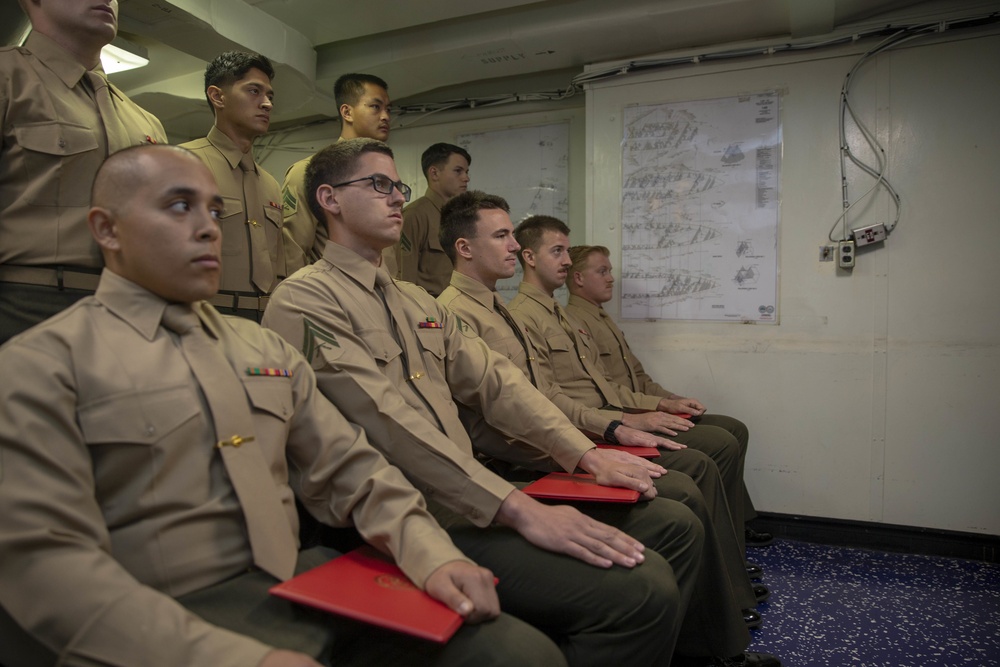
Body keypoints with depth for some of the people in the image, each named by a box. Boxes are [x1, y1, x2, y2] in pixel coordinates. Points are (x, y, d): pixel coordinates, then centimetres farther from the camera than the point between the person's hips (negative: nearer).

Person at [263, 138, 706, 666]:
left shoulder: (417, 301, 19)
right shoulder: (304, 299, -8)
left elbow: (492, 379, 12)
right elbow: (389, 424, -19)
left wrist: (582, 455, 2)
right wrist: (521, 511, -23)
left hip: (468, 495, 8)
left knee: (675, 525, 3)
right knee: (639, 589, -23)